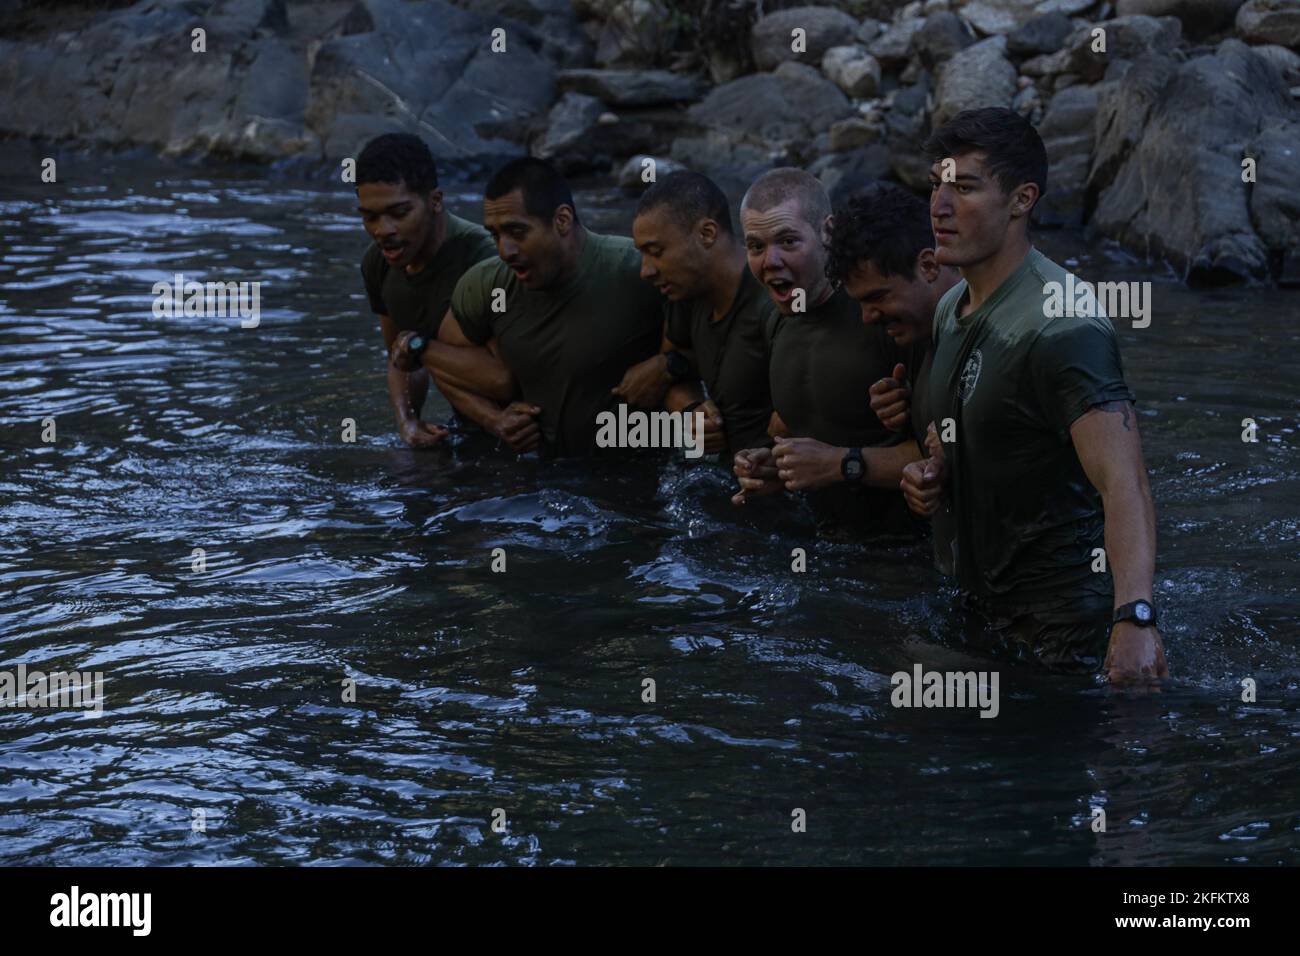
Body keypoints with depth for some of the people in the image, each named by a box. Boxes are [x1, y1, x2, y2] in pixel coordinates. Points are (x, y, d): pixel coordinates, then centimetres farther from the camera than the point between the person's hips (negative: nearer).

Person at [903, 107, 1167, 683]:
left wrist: (1133, 619, -47)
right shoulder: (952, 310, 6)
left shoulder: (1064, 327, -23)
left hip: (1061, 616, -8)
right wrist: (935, 471, 1)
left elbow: (1123, 483, -34)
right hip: (980, 603, 9)